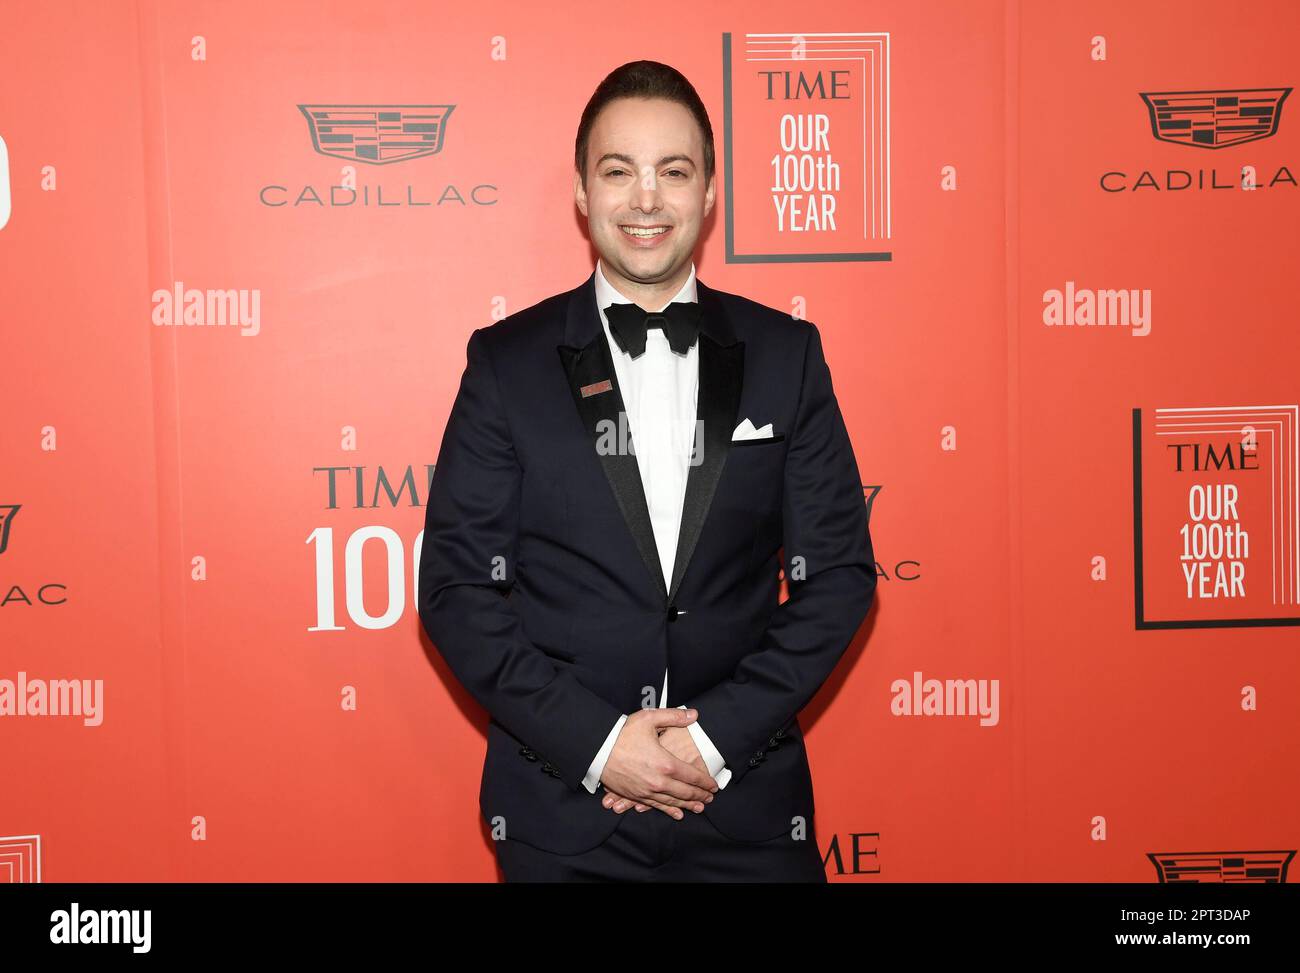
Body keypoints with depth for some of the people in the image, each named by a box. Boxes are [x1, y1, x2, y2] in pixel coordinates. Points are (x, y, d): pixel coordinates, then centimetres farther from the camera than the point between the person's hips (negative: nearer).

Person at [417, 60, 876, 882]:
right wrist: (595, 742, -13)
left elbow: (839, 571, 0)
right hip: (563, 805, 0)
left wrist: (718, 735, -10)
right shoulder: (508, 362, -2)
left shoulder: (787, 354, 1)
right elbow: (457, 585, -4)